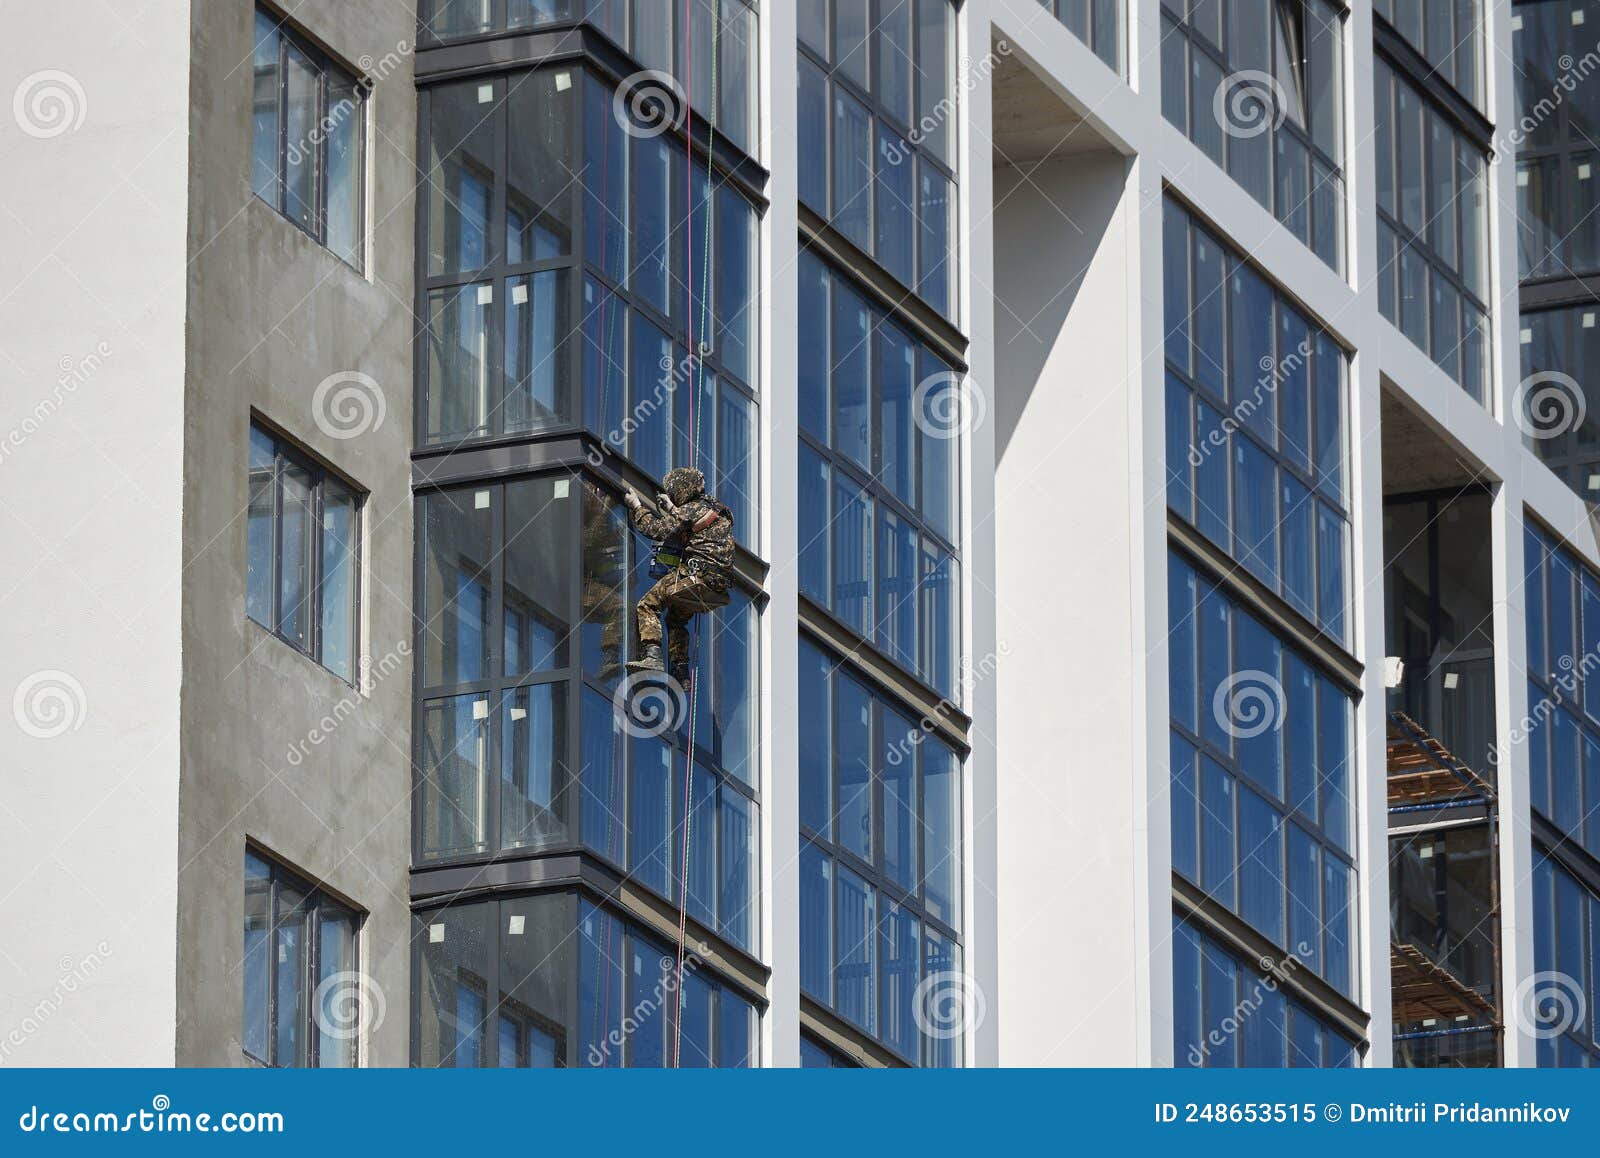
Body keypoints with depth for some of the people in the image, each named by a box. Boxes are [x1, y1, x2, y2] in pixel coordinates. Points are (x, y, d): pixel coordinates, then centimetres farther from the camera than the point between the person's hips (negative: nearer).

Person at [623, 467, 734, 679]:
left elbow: (659, 531, -7)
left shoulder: (693, 509, -5)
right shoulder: (718, 510, 22)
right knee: (676, 619, 26)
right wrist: (672, 509, 35)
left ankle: (652, 657, -27)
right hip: (718, 587, 9)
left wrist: (637, 507, 5)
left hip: (697, 577, -9)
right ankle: (681, 673, 21)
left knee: (648, 605, -10)